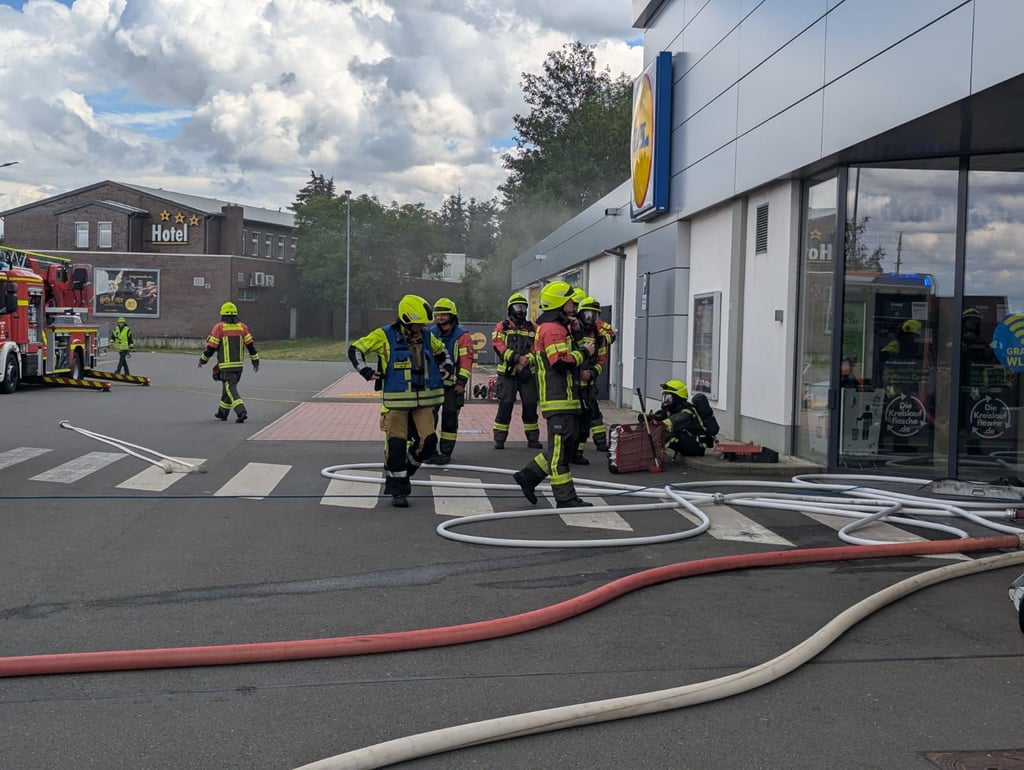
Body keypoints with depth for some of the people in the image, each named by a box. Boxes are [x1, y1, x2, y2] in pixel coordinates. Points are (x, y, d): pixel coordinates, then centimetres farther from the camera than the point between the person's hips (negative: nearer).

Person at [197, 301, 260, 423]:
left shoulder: (219, 328, -8)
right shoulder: (242, 327, 4)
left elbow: (211, 348, -6)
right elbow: (251, 345, 2)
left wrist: (203, 360, 9)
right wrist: (255, 361, 9)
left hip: (226, 365, -5)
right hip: (239, 364, 5)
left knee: (231, 390, -8)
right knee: (228, 387, 20)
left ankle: (241, 413, -25)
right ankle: (223, 412, 30)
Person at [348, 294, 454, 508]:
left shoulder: (427, 336, 7)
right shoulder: (385, 336, -8)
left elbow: (441, 351, 28)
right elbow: (355, 349, -2)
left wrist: (447, 367, 12)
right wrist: (367, 372, -8)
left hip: (423, 401, 5)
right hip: (396, 401, -5)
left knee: (428, 442, -2)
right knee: (396, 445, -4)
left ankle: (405, 470, 25)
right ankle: (397, 491, 7)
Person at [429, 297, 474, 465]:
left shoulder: (462, 336, -4)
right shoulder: (431, 334, 12)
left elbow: (466, 360, -8)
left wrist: (462, 382, -15)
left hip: (452, 386, -5)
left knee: (449, 418, 0)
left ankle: (446, 453, 7)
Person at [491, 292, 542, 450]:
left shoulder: (532, 328, 13)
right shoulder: (502, 327, 4)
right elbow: (498, 345, -11)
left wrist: (526, 361, -16)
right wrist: (517, 358, -20)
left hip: (527, 374, 3)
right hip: (507, 373, -3)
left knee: (530, 406, 5)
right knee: (505, 406, -4)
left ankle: (533, 439, 15)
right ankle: (499, 440, 3)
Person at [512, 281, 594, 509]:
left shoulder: (558, 328, 21)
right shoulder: (553, 330, -14)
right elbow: (561, 362, -24)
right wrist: (583, 352, -12)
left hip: (565, 398, 11)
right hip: (558, 399, -11)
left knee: (567, 445, 15)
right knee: (560, 447, -6)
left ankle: (529, 475, 19)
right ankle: (565, 497, -2)